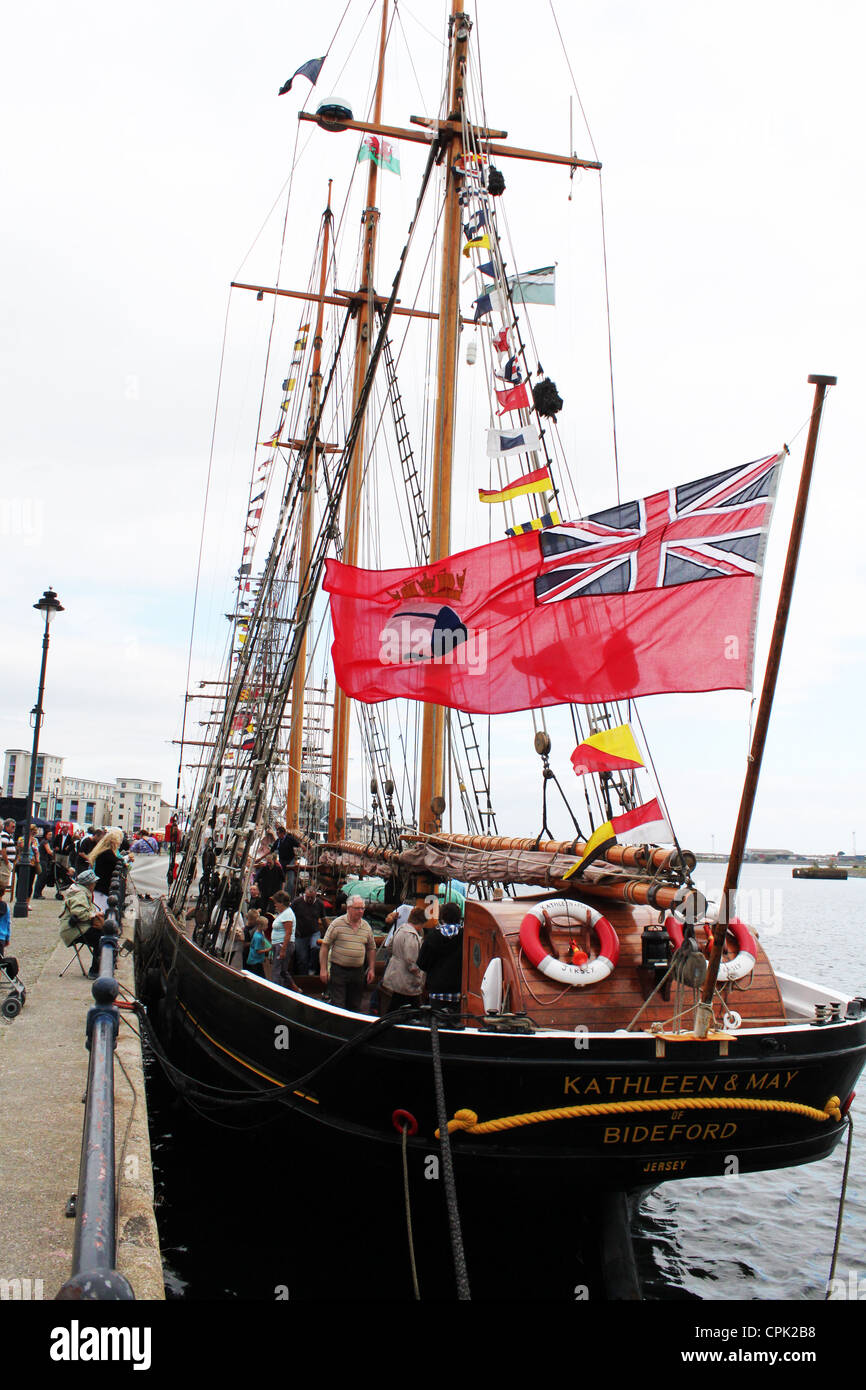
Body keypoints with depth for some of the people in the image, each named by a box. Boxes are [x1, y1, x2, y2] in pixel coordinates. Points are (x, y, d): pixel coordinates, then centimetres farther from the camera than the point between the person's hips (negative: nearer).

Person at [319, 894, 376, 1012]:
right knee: (338, 1006, -5)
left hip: (357, 971, 4)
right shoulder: (337, 924, -6)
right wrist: (323, 969, -8)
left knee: (355, 1006, 10)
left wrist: (372, 969, 9)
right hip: (338, 970, -4)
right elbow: (325, 946, -5)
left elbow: (371, 949, 17)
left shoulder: (366, 926, 8)